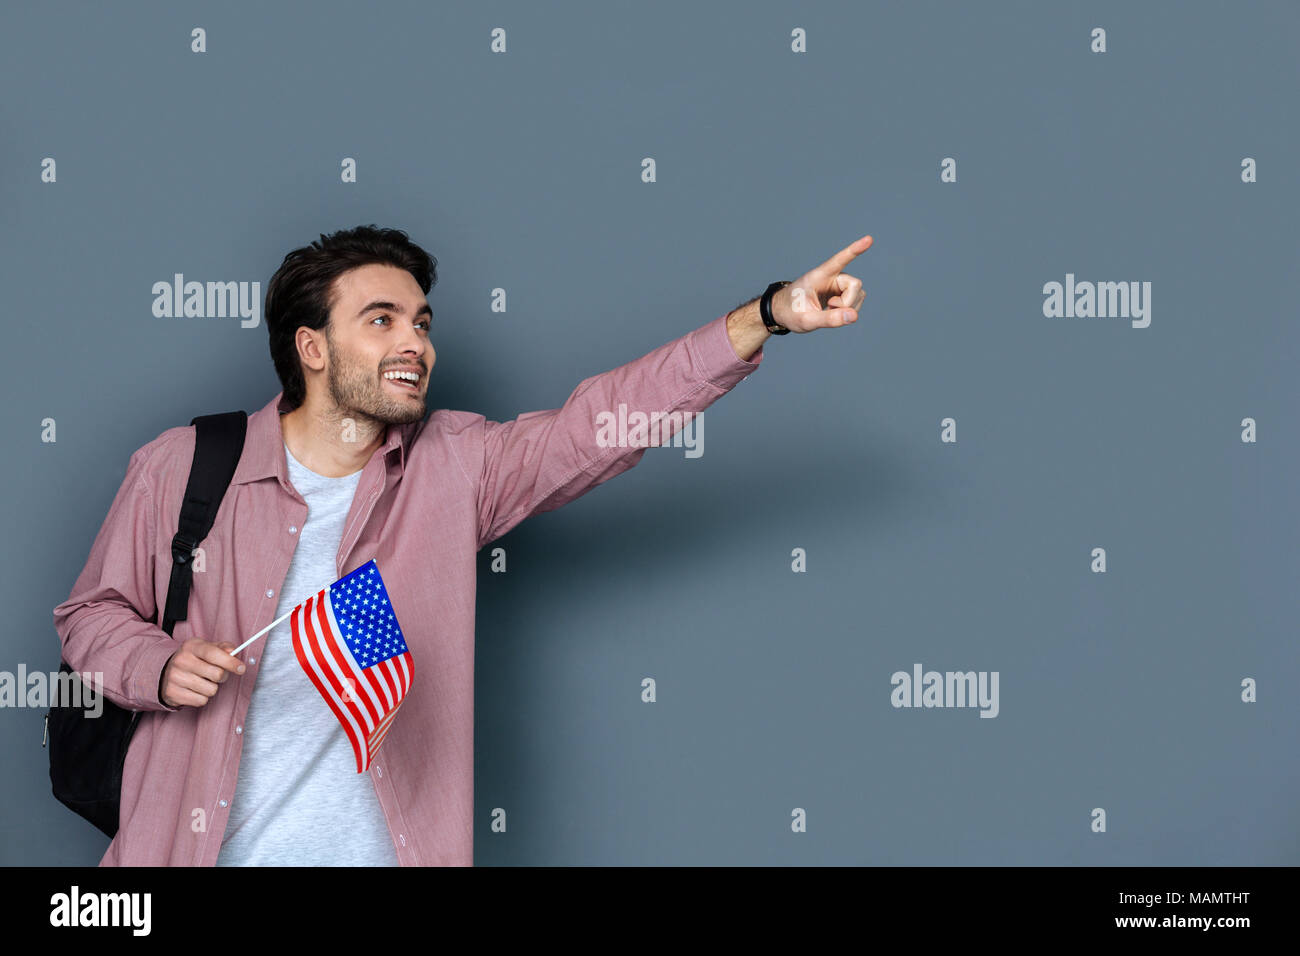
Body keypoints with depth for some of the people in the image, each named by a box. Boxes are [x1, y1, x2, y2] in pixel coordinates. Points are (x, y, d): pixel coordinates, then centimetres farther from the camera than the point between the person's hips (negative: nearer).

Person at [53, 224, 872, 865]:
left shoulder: (455, 467, 0)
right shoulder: (179, 469, -2)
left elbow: (605, 419, -8)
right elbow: (93, 613, 9)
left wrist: (770, 315, -17)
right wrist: (158, 667, -13)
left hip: (384, 846, 1)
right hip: (203, 847, -1)